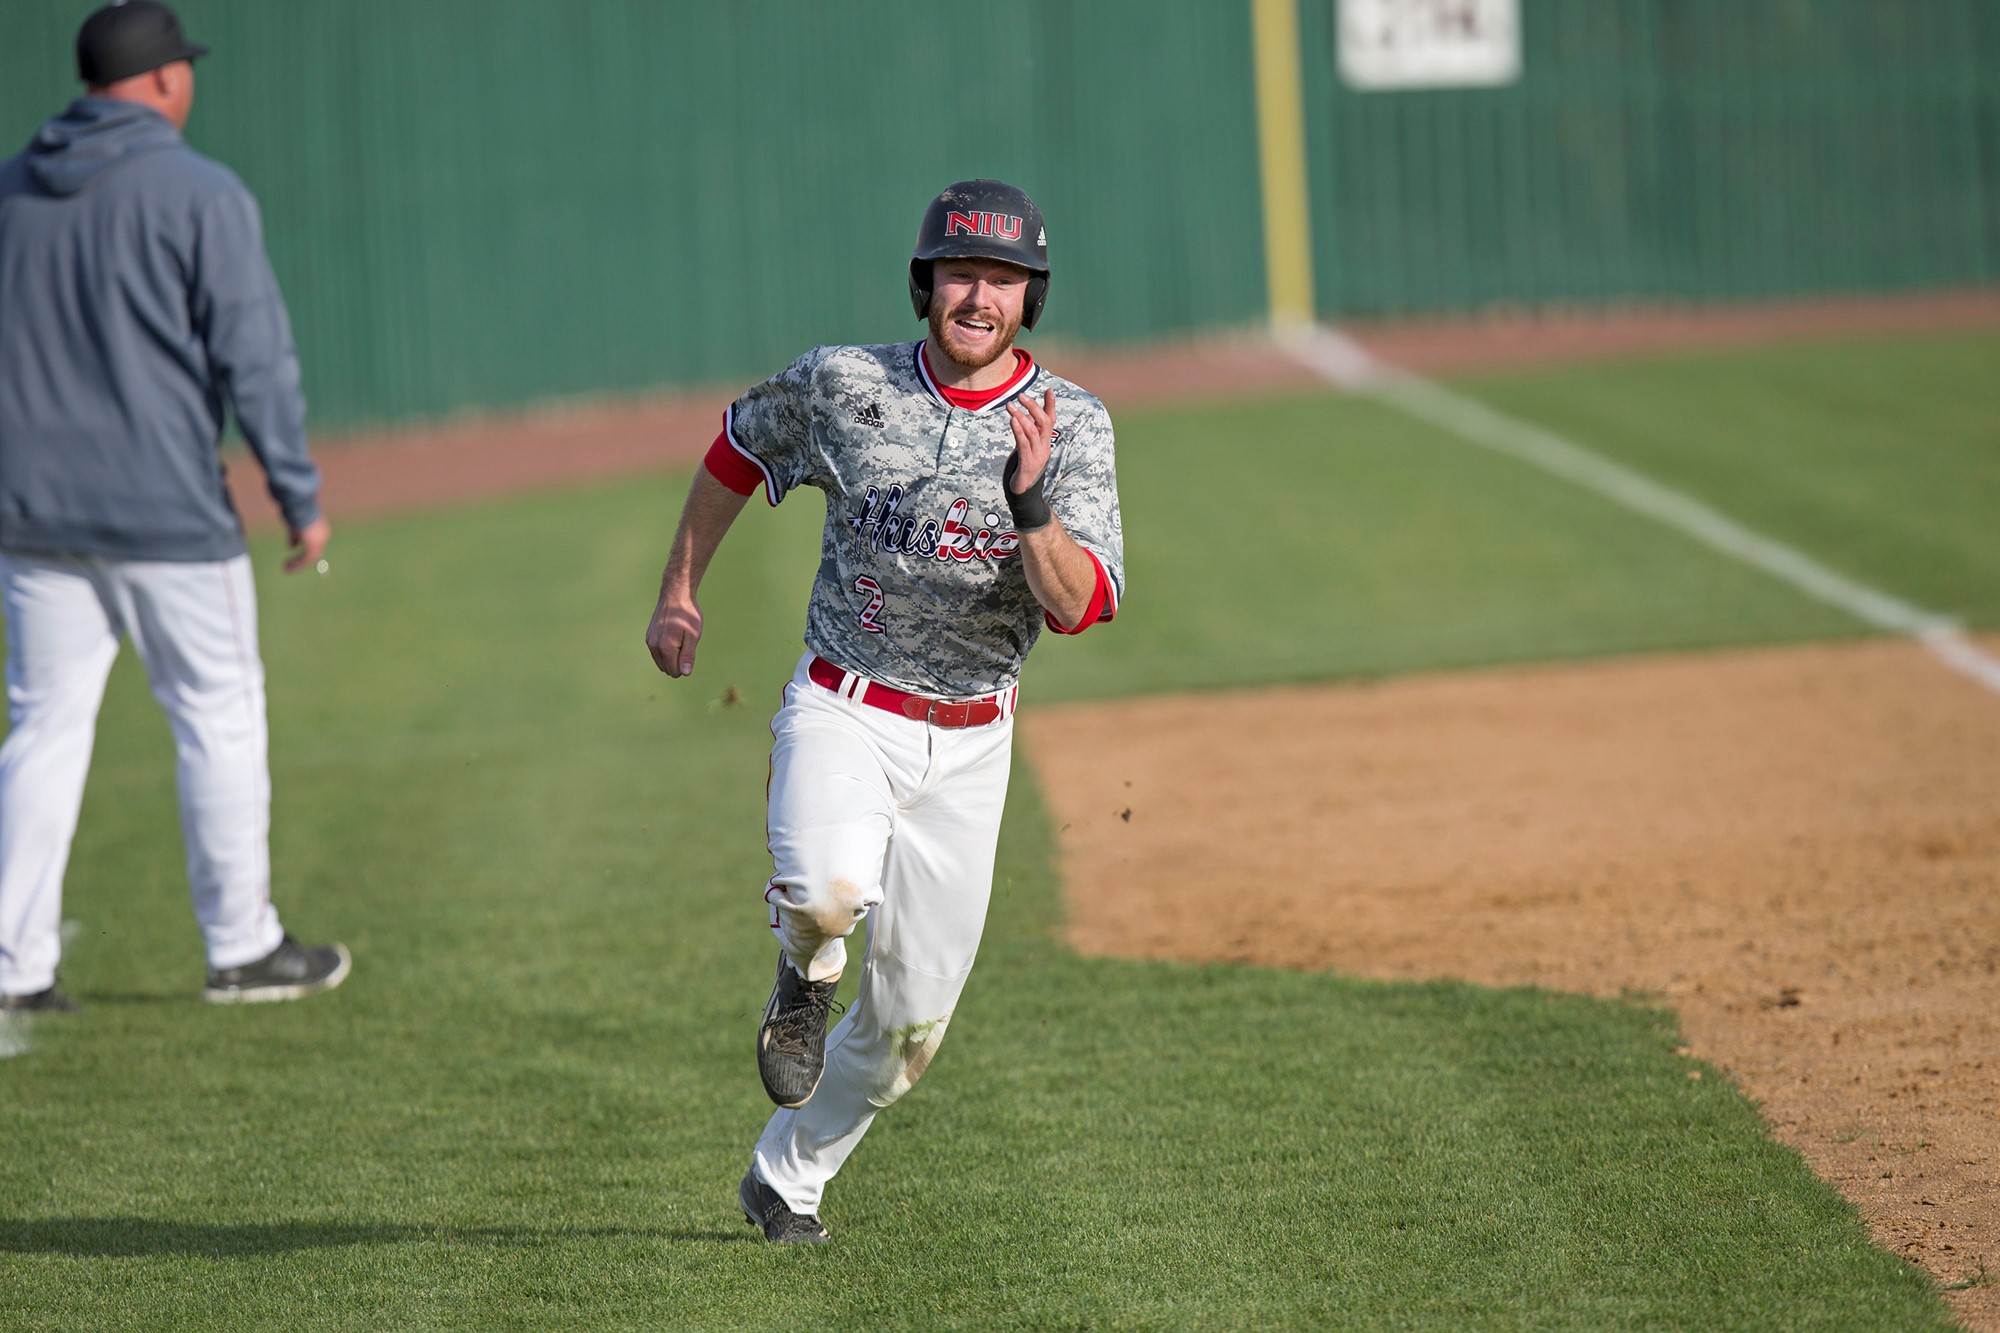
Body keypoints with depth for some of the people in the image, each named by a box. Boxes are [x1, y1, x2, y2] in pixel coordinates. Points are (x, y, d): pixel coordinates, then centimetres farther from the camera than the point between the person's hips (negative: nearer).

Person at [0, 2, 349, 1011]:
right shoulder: (202, 195, -7)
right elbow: (254, 357, -10)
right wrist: (300, 497, -5)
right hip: (165, 512, -5)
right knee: (219, 716, 7)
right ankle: (240, 949, 12)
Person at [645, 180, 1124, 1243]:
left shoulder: (1073, 427, -6)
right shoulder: (839, 385, -5)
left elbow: (1078, 606, -16)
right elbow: (739, 449, 15)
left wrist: (1029, 497, -33)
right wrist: (679, 589, 16)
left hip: (969, 746, 2)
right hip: (842, 712, -2)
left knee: (913, 1019, 6)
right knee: (831, 887, -35)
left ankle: (786, 1178, 30)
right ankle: (803, 980, 2)